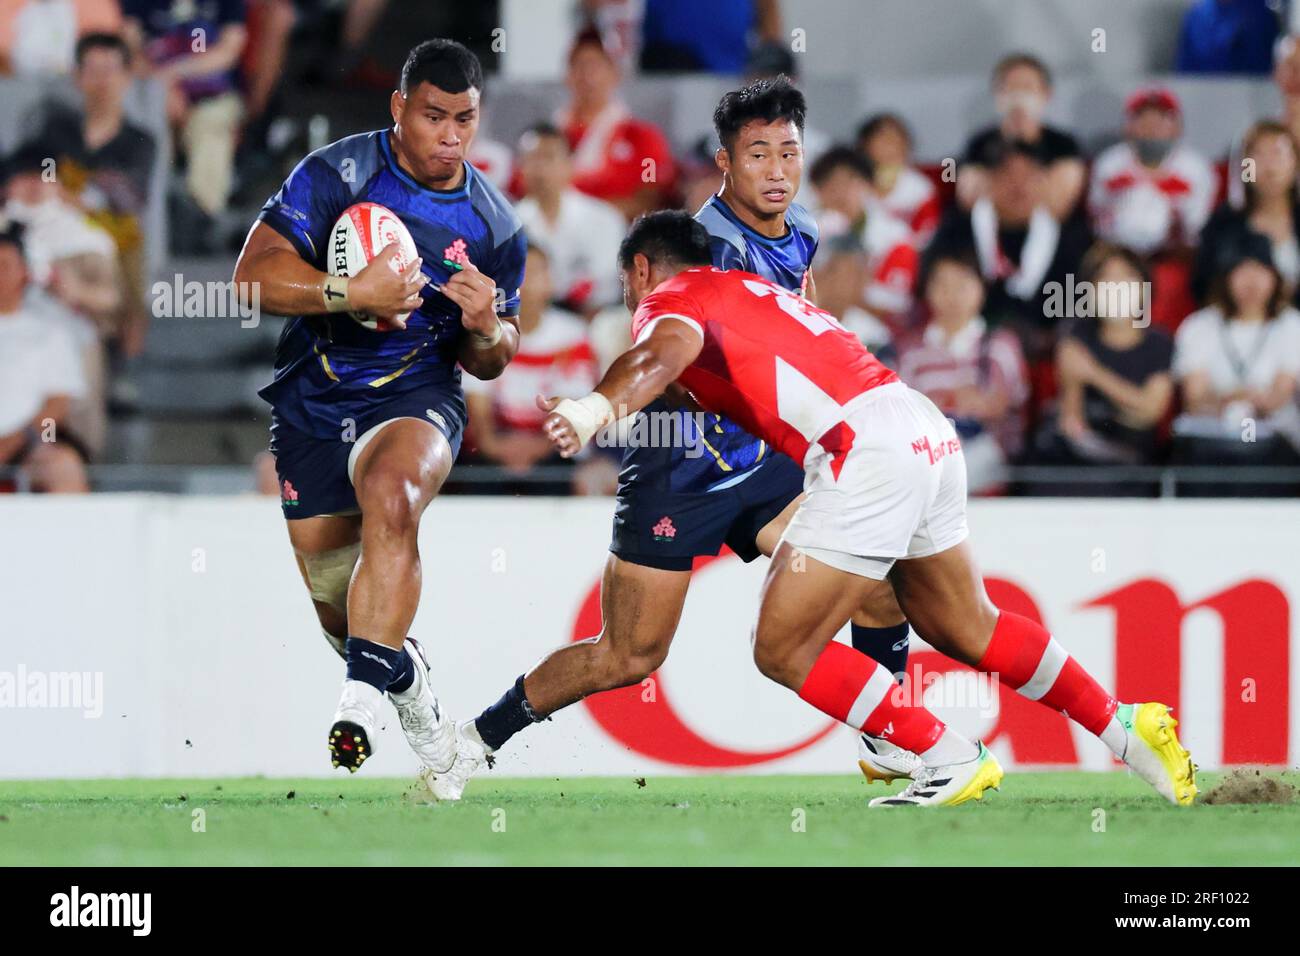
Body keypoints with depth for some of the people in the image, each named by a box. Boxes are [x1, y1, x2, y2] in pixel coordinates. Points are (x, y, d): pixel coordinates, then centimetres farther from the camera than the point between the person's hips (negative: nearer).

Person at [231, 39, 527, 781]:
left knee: (389, 498, -36)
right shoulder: (337, 175, -9)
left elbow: (491, 362, 12)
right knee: (333, 597, 8)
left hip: (417, 398, -1)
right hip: (311, 401, 1)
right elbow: (255, 274, -17)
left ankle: (364, 692, -38)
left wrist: (485, 328, -13)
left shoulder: (495, 225, 1)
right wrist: (354, 293, -29)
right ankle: (403, 672, 41)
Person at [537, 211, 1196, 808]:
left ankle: (952, 761, 0)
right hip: (929, 434, 9)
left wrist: (598, 407, -39)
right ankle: (1127, 729, 28)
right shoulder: (748, 290, 30)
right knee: (965, 629, 24)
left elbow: (668, 349, -21)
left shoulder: (669, 299, 3)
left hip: (867, 450, -9)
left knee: (783, 651, -1)